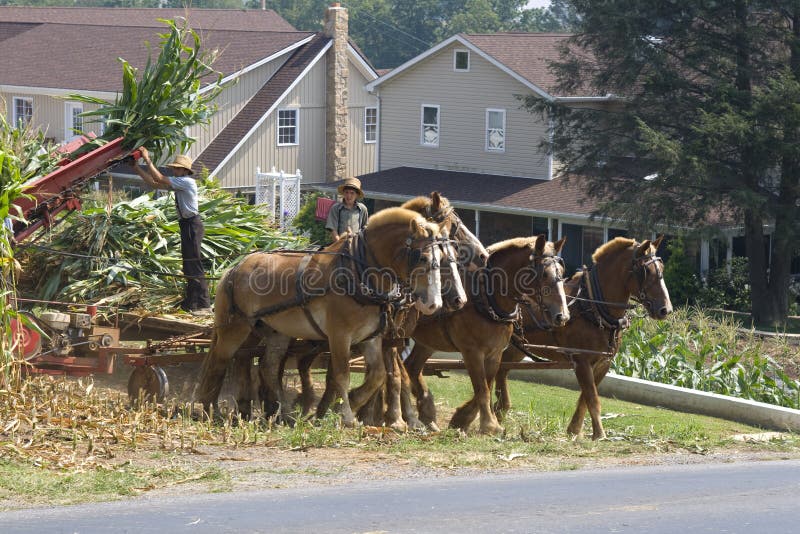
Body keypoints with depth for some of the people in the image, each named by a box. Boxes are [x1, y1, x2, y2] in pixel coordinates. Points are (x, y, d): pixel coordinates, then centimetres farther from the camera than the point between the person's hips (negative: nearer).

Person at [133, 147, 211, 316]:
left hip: (192, 225, -10)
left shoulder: (187, 181, -13)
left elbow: (159, 179, -18)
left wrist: (147, 160, -12)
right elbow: (153, 183, 17)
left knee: (194, 267, -12)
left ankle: (204, 305, -14)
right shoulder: (179, 183, 15)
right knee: (189, 266, 14)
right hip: (187, 225, 10)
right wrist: (137, 168, 12)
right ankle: (190, 303, 21)